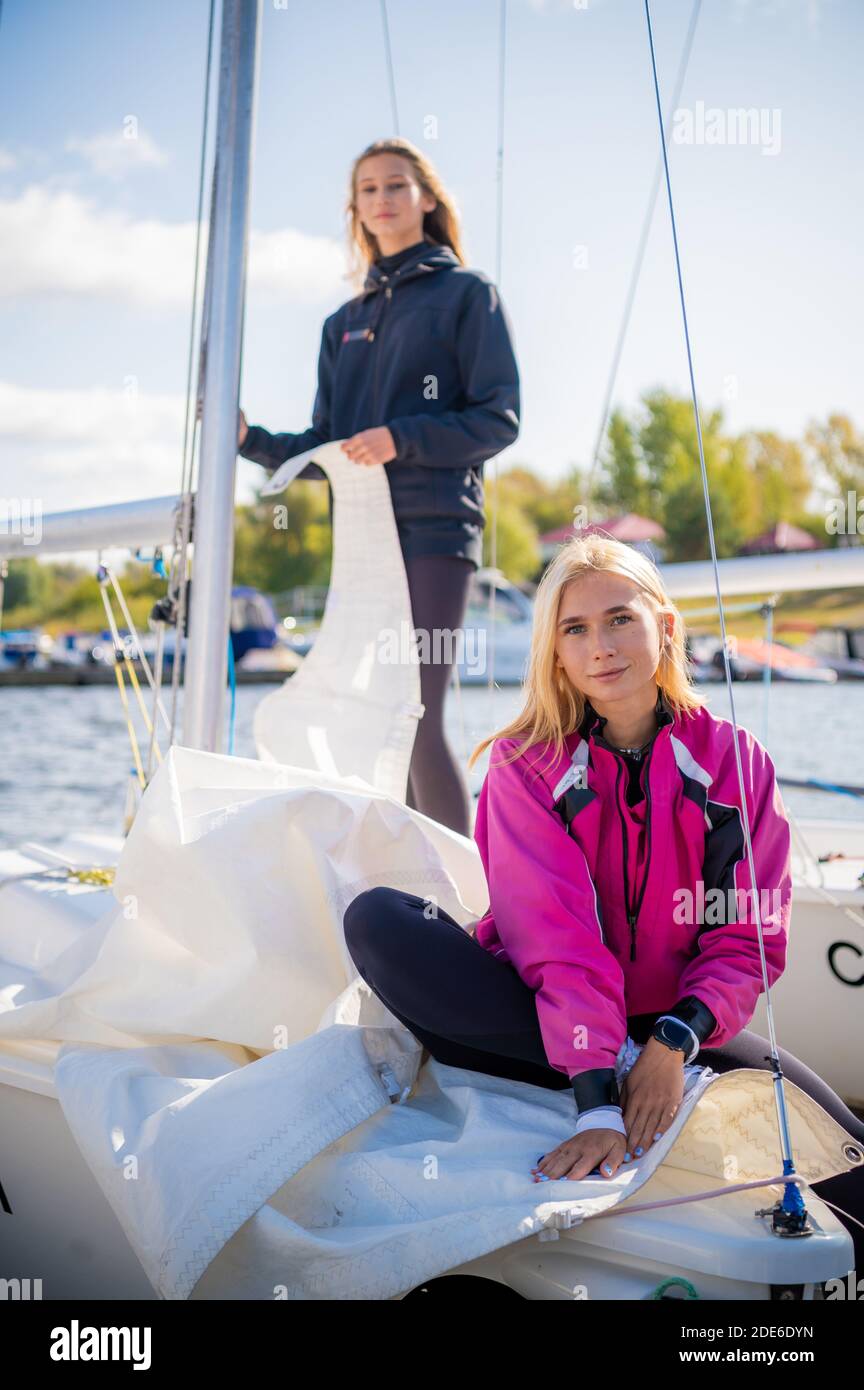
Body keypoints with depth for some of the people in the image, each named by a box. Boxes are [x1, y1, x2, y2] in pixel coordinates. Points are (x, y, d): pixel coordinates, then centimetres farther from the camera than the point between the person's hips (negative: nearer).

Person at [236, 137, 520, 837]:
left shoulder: (467, 292, 6)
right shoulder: (345, 322, 22)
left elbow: (499, 419, -3)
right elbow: (324, 450, 18)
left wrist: (401, 438, -15)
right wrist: (252, 441, 2)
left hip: (436, 531, -6)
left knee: (419, 721, -14)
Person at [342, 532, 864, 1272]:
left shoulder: (735, 759, -1)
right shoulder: (528, 764, -5)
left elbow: (750, 936, -4)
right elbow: (557, 938, -17)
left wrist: (675, 1039, -23)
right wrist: (600, 1099, -31)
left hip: (674, 1028, 0)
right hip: (542, 1016, 1)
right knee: (378, 919, -27)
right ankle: (598, 1074, -29)